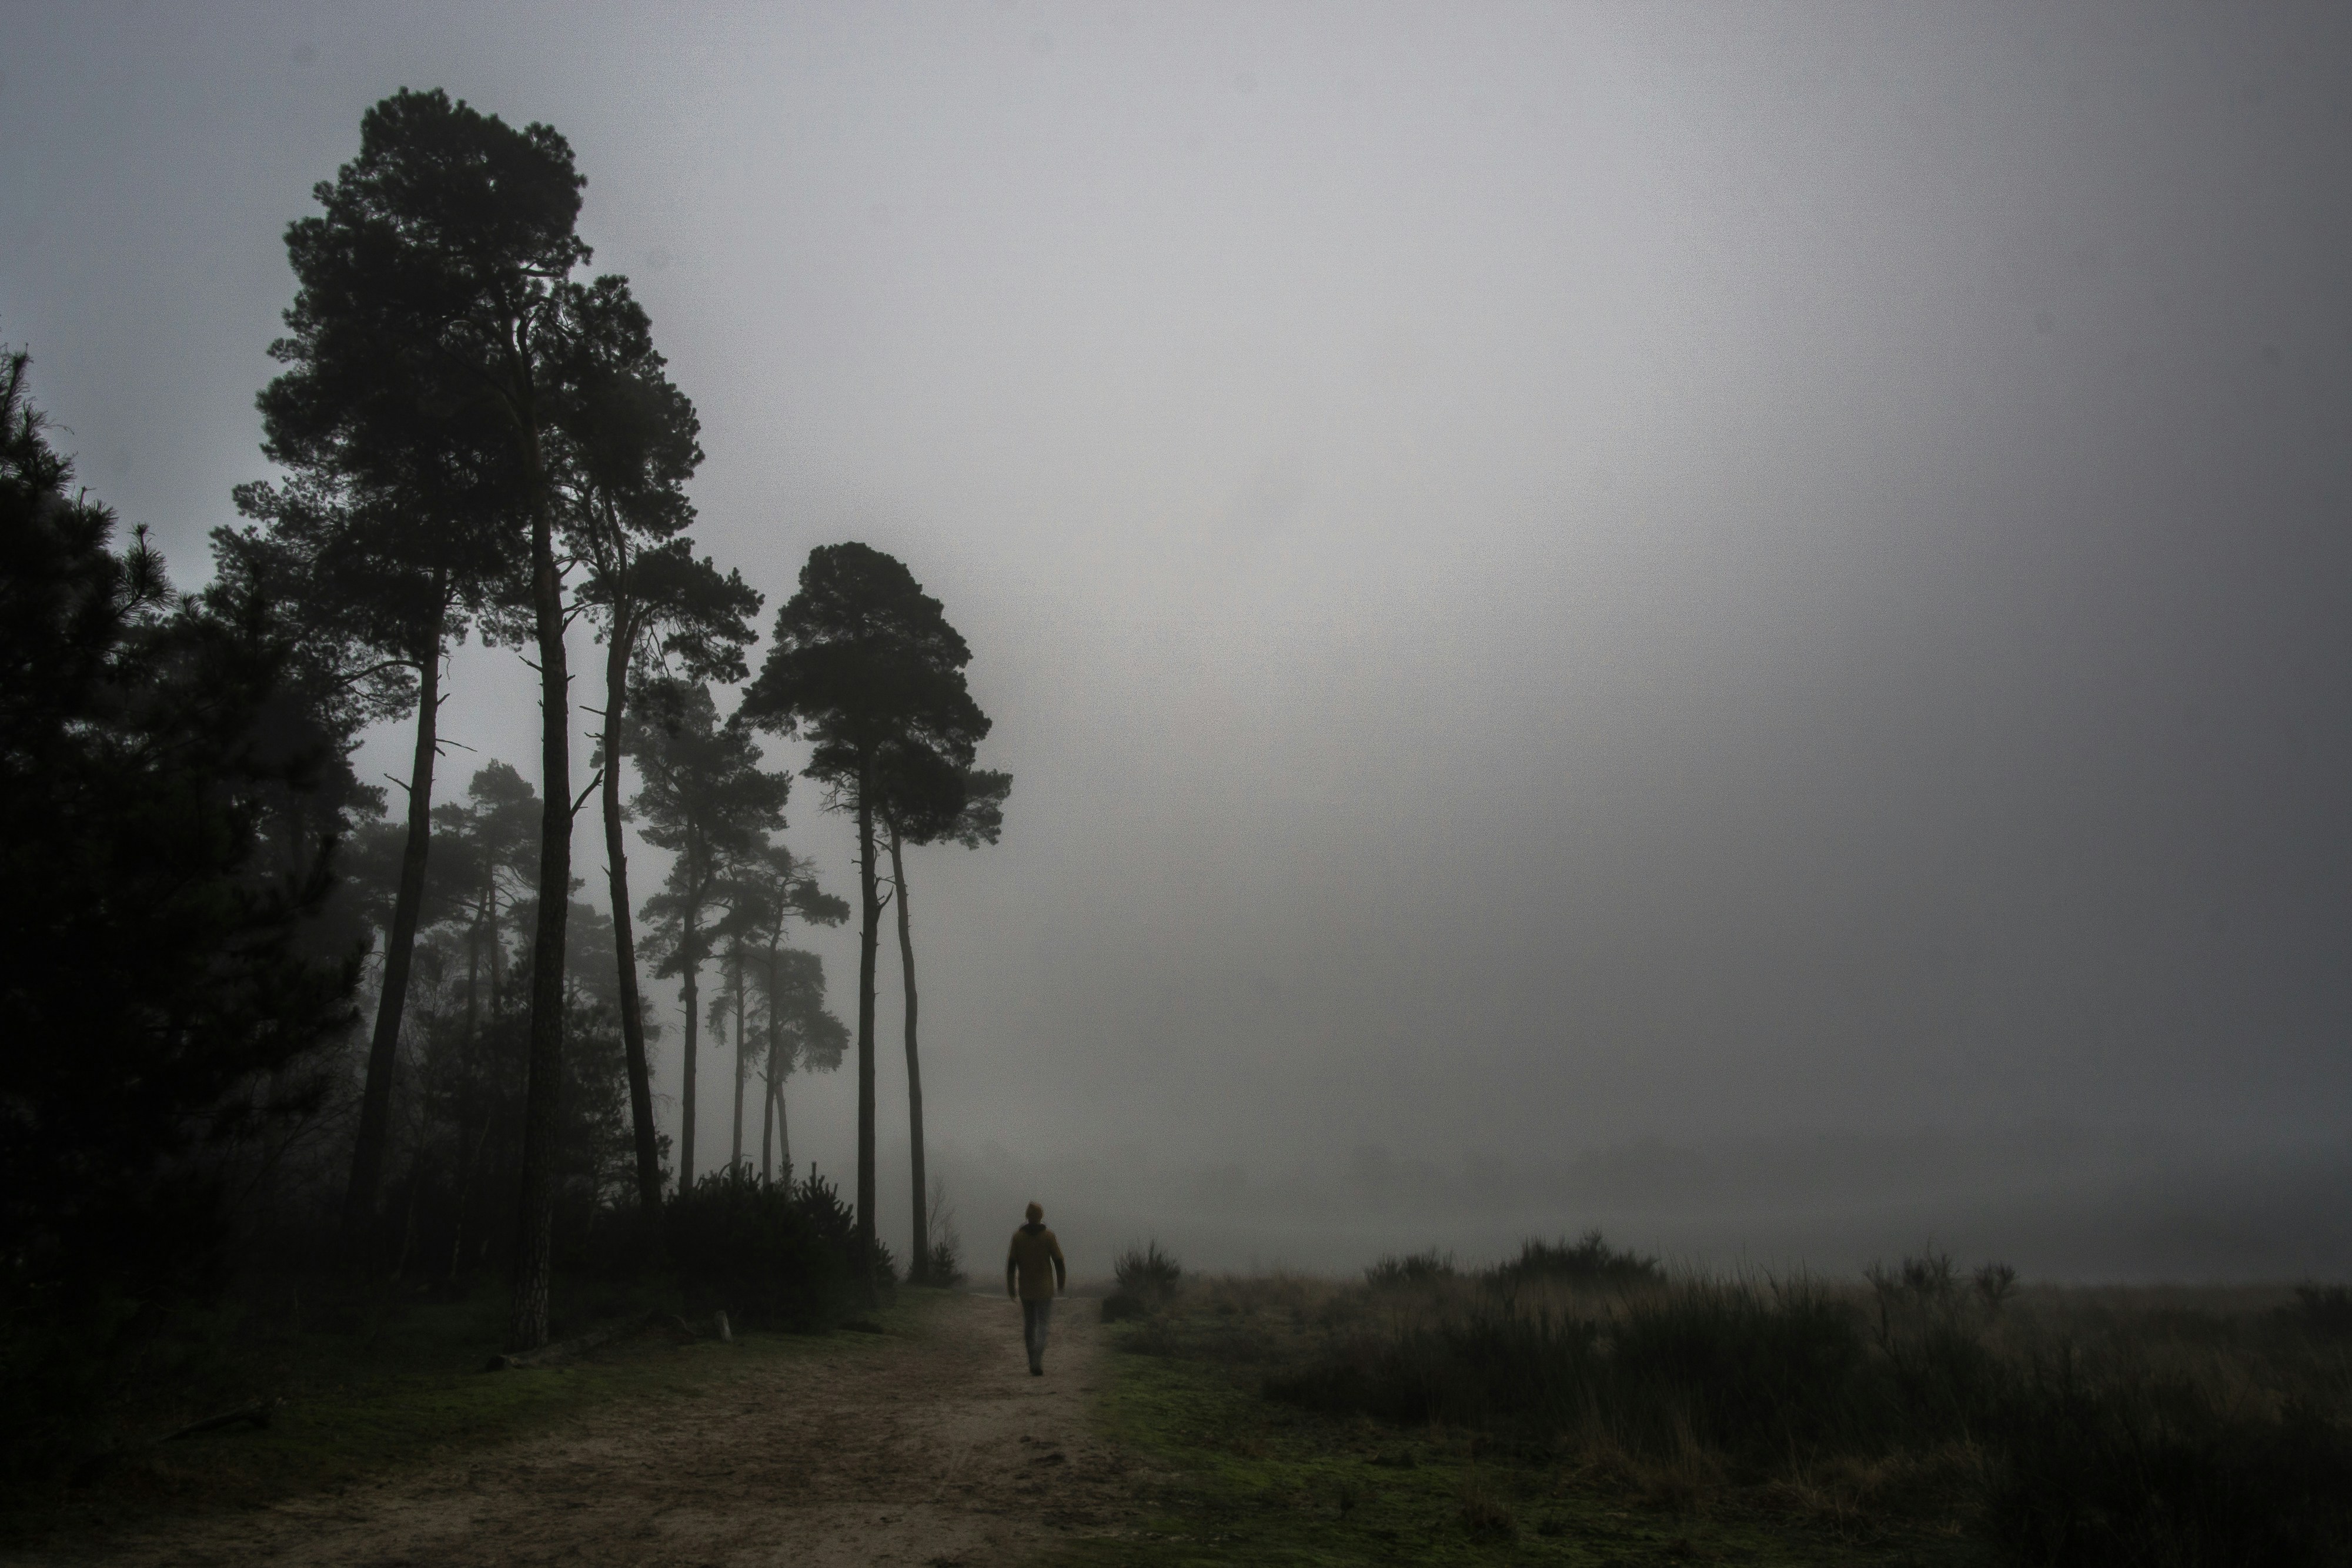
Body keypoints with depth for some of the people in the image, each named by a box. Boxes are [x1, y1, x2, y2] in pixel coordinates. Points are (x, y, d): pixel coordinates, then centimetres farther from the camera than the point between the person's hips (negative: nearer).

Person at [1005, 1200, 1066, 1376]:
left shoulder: (1018, 1236, -2)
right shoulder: (1048, 1236, -7)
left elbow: (1011, 1264, -3)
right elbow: (1059, 1262, -5)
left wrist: (1010, 1287, 4)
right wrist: (1061, 1283, 9)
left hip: (1025, 1289, 2)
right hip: (1044, 1289, -2)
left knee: (1029, 1324, 15)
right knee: (1042, 1325, -1)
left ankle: (1033, 1363, 20)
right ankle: (1037, 1363, -18)